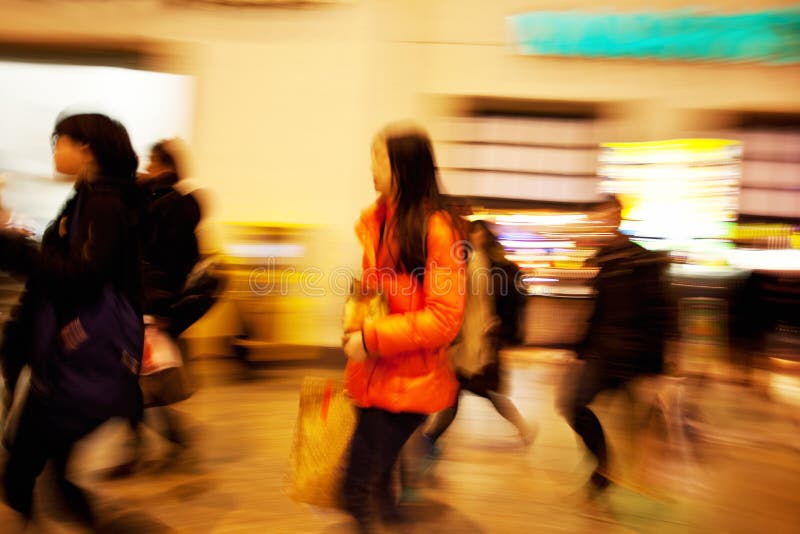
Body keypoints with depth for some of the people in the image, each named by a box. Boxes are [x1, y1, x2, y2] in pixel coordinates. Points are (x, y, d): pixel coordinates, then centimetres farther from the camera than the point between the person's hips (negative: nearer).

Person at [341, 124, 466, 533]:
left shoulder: (436, 229, -15)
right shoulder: (376, 221, 8)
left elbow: (444, 319, -19)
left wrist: (372, 337, -18)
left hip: (408, 382, -7)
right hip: (374, 376, 7)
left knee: (360, 490, -4)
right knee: (374, 484, 17)